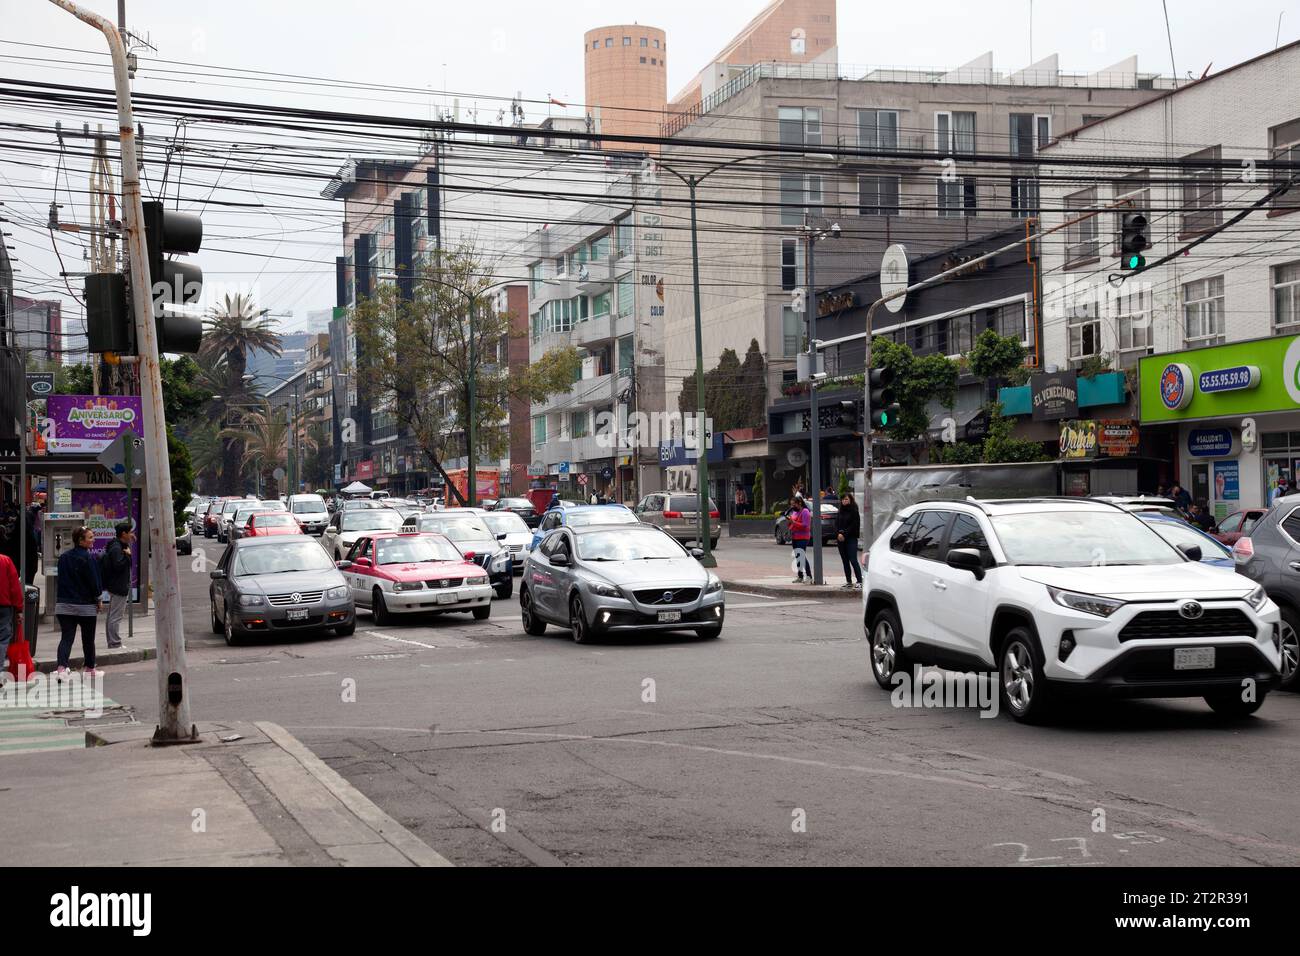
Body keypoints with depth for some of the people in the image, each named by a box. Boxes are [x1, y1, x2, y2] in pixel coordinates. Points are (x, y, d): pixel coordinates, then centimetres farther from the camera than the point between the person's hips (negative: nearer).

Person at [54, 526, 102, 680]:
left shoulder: (63, 557, 4)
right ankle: (90, 669, 24)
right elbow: (94, 581, -12)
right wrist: (98, 600, 1)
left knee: (66, 637, 0)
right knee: (88, 638, 12)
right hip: (86, 605, -4)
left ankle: (61, 667, -19)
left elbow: (61, 579, 11)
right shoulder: (89, 559, -14)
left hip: (64, 605, 4)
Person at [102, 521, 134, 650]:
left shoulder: (119, 546, 14)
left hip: (119, 586, 11)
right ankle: (115, 643, -5)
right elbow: (118, 565, -27)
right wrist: (127, 554, -15)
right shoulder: (116, 548, -18)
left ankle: (112, 642, 21)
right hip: (118, 587, -11)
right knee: (115, 617, -7)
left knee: (112, 616, 15)